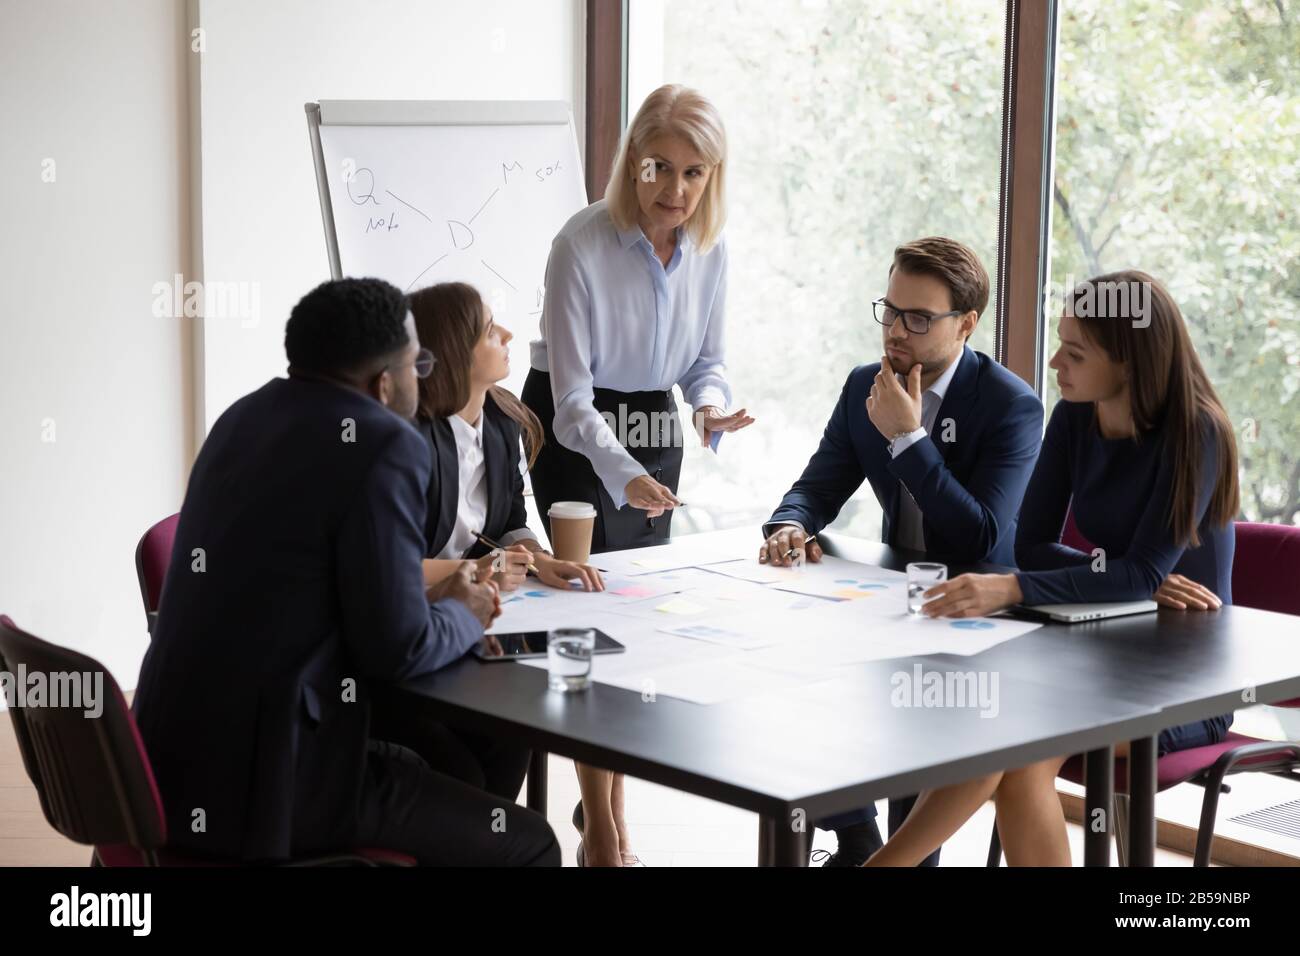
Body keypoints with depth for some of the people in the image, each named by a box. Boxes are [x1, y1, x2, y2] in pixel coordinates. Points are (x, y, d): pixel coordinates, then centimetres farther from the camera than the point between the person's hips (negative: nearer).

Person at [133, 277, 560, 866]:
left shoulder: (244, 418, 10)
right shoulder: (385, 446, -15)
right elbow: (397, 648, -16)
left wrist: (434, 597, 19)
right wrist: (462, 615, 5)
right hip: (264, 783, -9)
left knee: (421, 771, 31)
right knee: (528, 844, 4)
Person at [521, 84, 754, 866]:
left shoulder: (709, 250, -10)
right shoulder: (582, 247, -26)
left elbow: (707, 358, 4)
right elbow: (573, 400, -27)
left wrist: (713, 407, -18)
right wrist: (626, 477, -41)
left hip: (654, 426, 5)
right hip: (577, 434, -5)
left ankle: (609, 803, 24)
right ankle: (602, 828, 0)